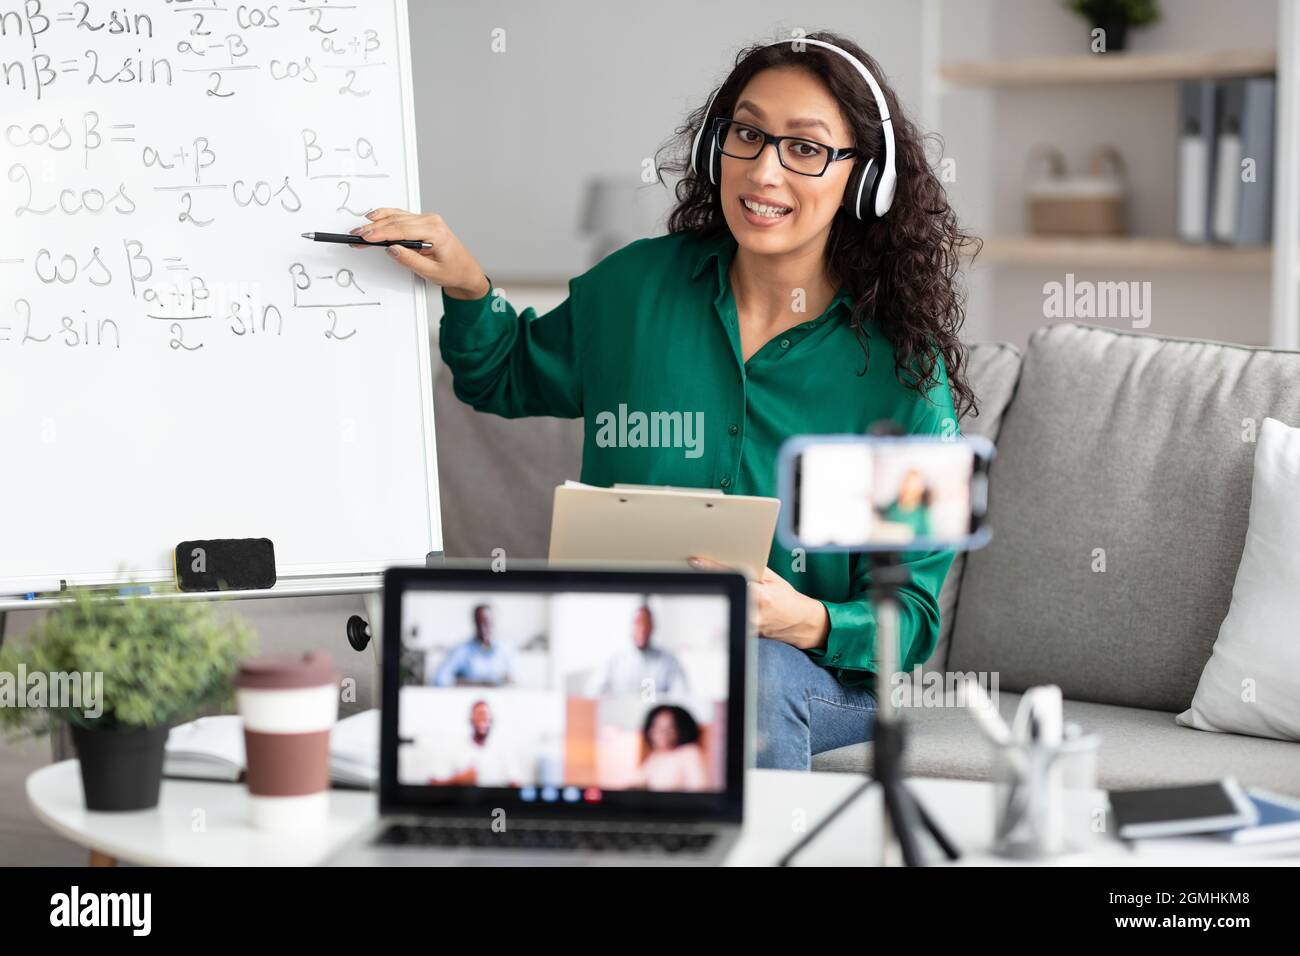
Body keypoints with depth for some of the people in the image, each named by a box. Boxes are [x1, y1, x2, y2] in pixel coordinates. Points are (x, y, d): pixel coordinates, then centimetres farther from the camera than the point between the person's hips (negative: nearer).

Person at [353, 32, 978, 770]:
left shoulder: (905, 371, -8)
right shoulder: (639, 285, 1)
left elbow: (911, 614, -6)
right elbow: (510, 377, 20)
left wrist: (807, 621, -27)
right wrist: (467, 286, 0)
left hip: (820, 674, -1)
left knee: (753, 670, -36)